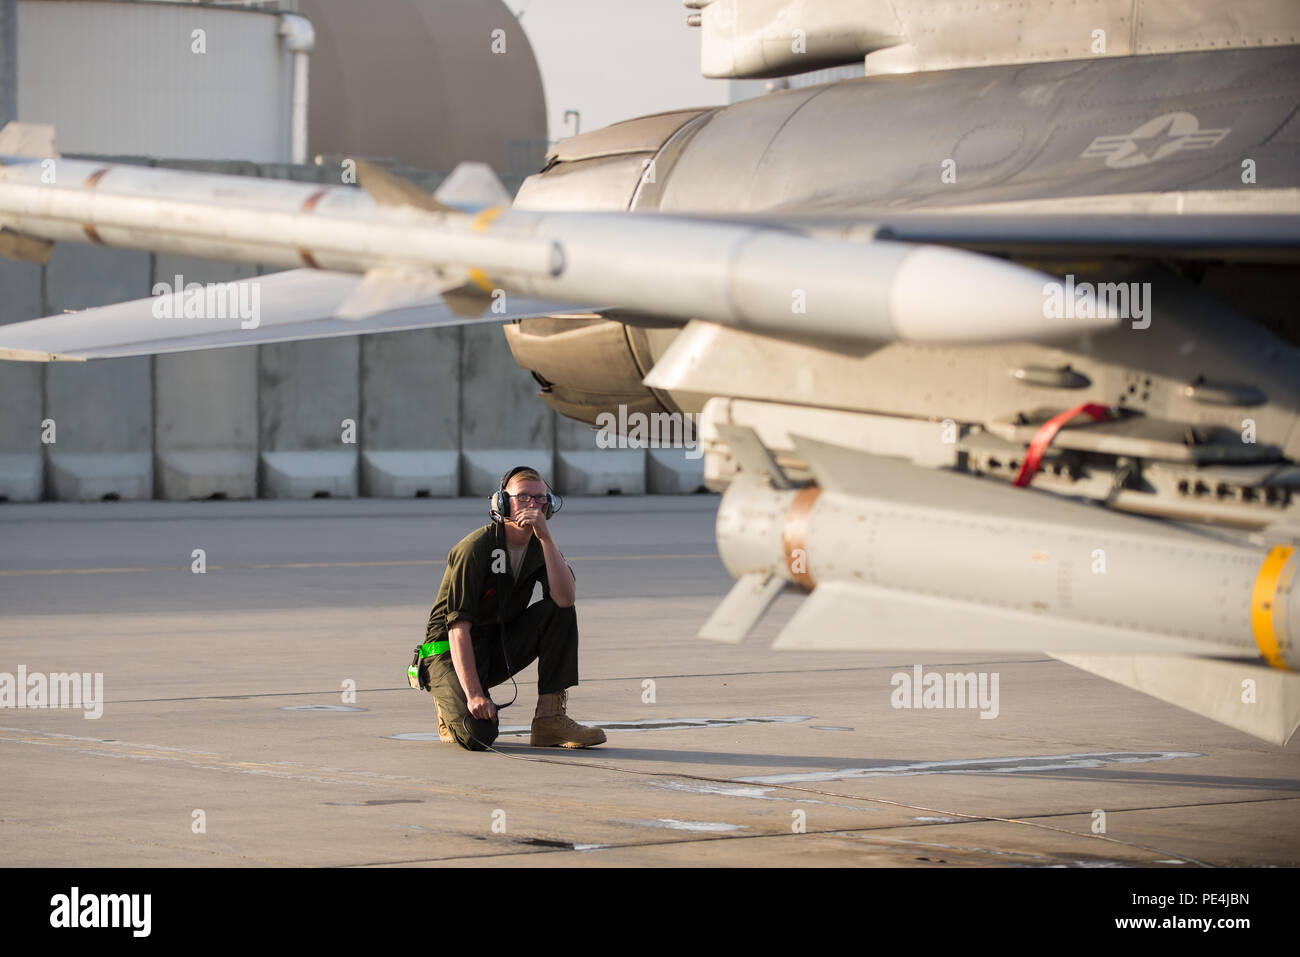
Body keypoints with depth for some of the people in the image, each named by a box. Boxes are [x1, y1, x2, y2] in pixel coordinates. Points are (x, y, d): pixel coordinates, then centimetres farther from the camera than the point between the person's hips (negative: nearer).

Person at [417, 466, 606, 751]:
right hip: (451, 652, -6)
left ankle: (550, 719, -13)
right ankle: (451, 704, 9)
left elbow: (565, 598, -21)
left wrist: (545, 537, -26)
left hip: (500, 647, 6)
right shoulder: (475, 548, -20)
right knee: (479, 734, -30)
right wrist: (474, 694, -33)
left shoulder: (540, 546, 0)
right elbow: (458, 627, -25)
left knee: (560, 611, -16)